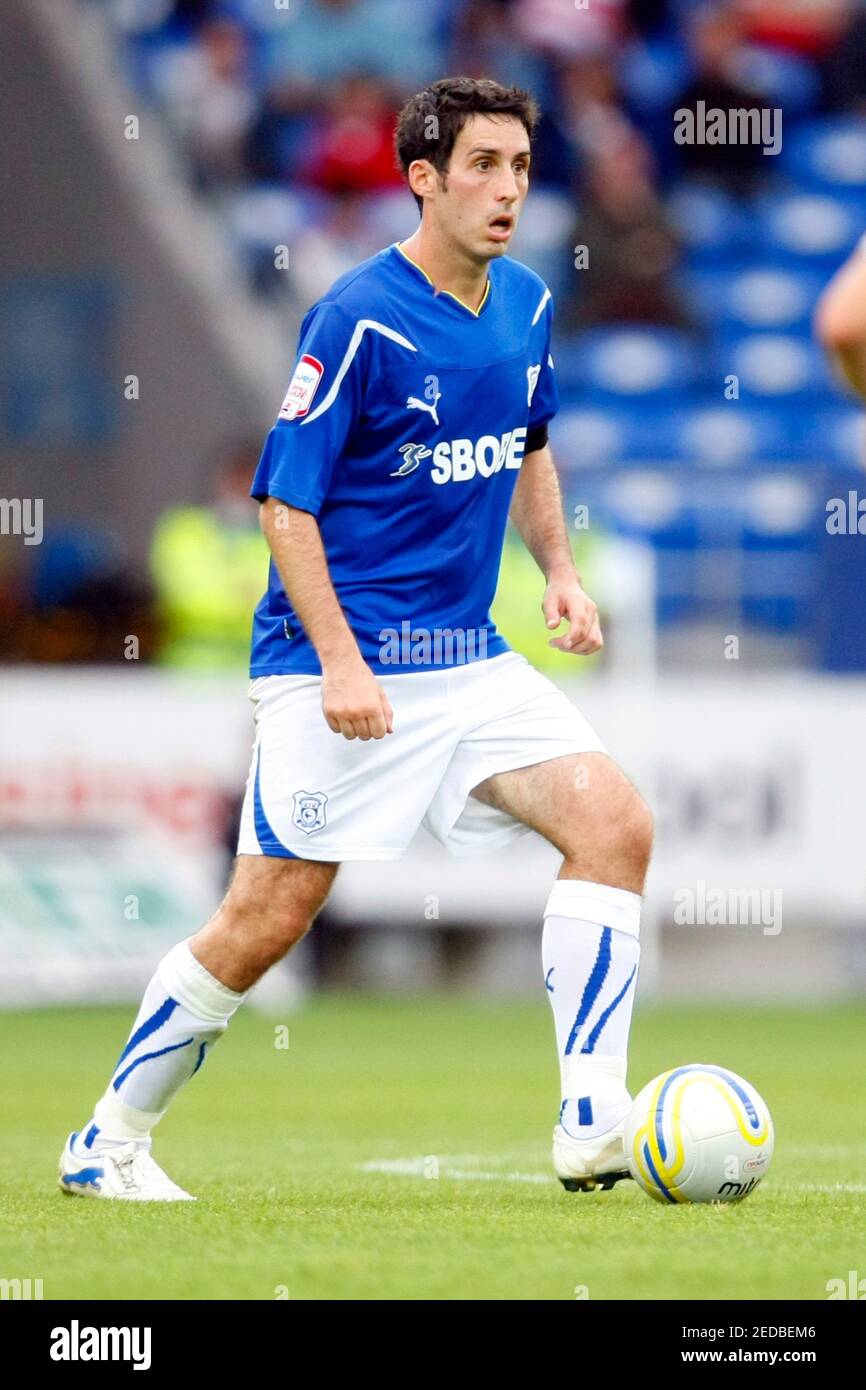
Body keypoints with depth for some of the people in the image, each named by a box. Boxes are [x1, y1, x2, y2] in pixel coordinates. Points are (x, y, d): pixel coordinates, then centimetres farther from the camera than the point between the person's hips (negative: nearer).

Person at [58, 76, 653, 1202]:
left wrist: (560, 572, 10)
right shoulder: (358, 319, -15)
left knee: (615, 822, -12)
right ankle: (109, 1140, 13)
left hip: (469, 659, 6)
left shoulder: (527, 305, 6)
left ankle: (592, 1127, -11)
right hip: (336, 663, -6)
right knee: (271, 916, -5)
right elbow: (285, 504, -13)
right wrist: (340, 663, -21)